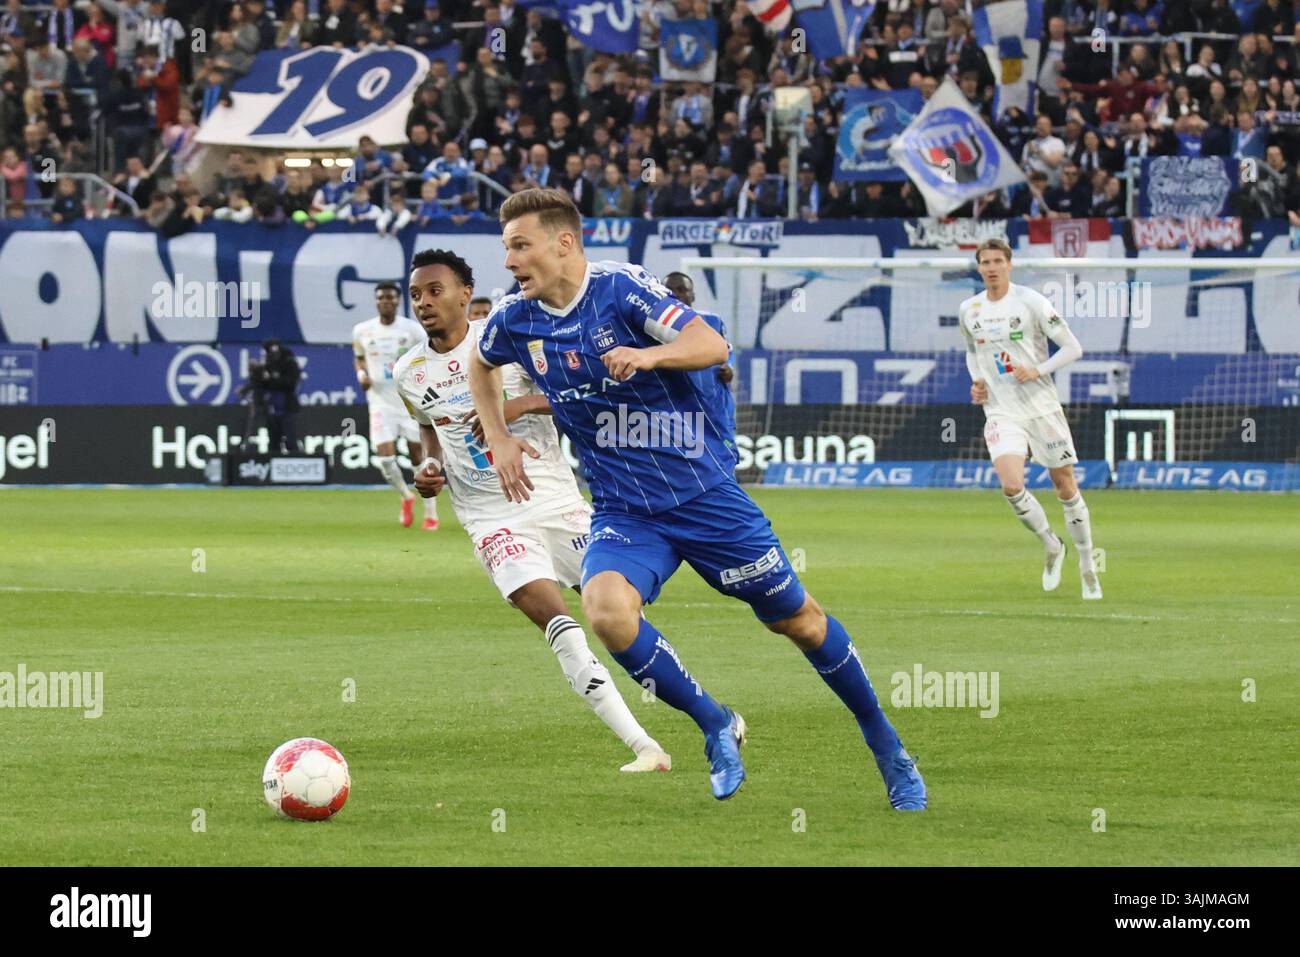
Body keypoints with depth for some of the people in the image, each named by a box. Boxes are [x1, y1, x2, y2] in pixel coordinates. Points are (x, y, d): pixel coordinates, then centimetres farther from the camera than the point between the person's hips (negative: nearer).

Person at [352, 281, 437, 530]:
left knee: (419, 457, 0)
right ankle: (406, 497, 20)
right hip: (381, 402, 1)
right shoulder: (362, 331, 3)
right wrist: (362, 374, 0)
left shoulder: (412, 329, -3)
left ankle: (431, 515, 12)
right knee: (386, 458, -11)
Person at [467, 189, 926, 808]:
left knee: (797, 618, 5)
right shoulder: (514, 320, 0)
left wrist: (648, 354, -39)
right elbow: (481, 366, 23)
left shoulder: (620, 288, -14)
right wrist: (498, 439, 10)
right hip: (623, 512, 3)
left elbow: (711, 344, -22)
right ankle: (716, 727, -9)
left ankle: (883, 742, 27)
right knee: (605, 607, -28)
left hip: (702, 490, -3)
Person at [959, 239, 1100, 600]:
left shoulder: (1031, 302, -8)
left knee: (1065, 486, 4)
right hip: (1001, 412, 2)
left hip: (1042, 407, -2)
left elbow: (1072, 347, -6)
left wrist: (1038, 370, -19)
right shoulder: (968, 310, 5)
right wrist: (977, 381, 6)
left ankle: (1087, 567, 19)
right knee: (1012, 487, -18)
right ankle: (1051, 546, 8)